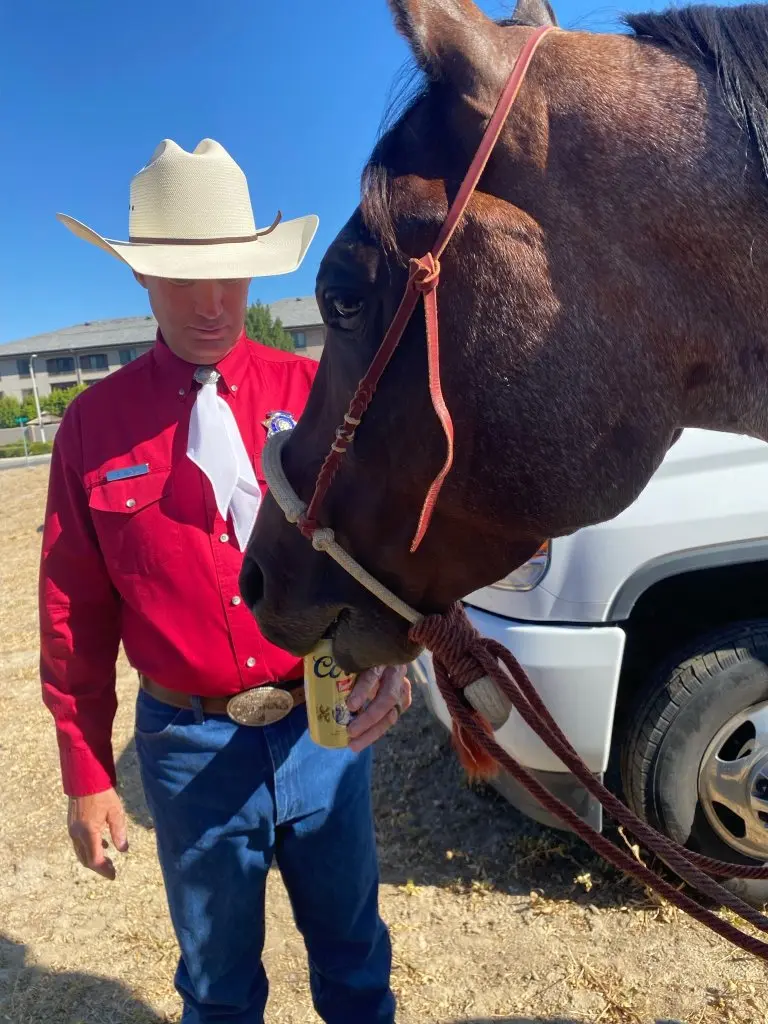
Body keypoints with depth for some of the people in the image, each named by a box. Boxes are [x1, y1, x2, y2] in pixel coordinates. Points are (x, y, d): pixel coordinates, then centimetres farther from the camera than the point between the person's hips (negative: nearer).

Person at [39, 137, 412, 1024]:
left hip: (324, 724, 1)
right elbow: (74, 610, -1)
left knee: (352, 952, 23)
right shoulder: (94, 425, -5)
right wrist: (85, 774, 3)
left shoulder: (313, 393, -4)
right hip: (188, 744, 0)